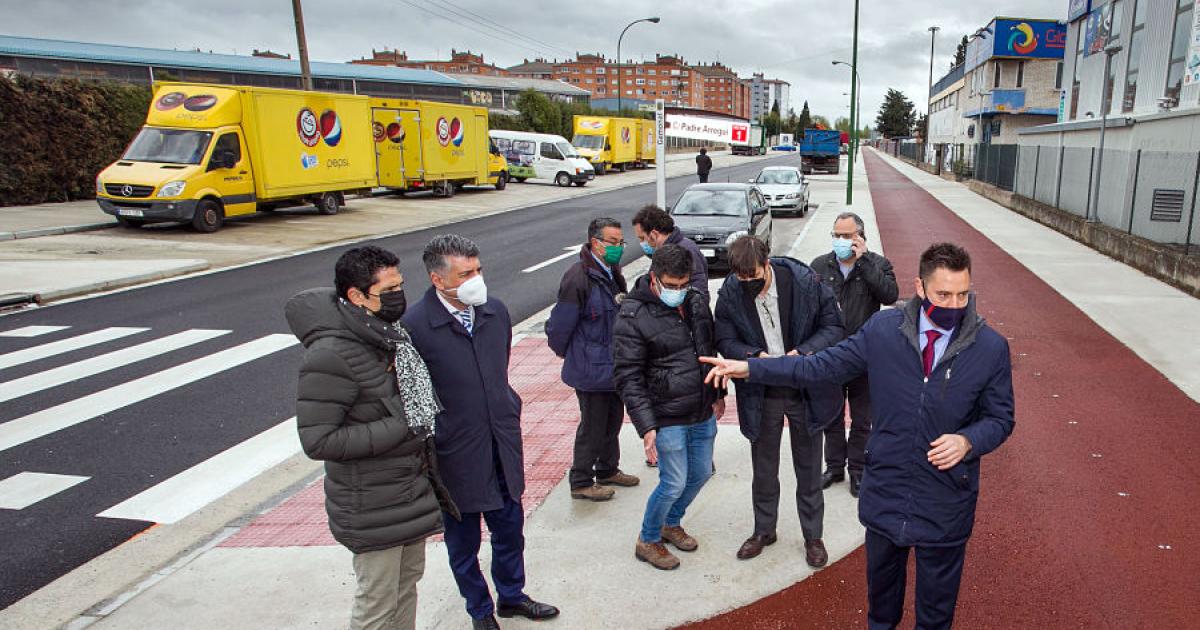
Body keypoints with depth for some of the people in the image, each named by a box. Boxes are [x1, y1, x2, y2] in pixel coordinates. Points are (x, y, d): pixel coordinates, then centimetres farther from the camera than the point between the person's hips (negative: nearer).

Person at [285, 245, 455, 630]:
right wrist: (400, 429, -27)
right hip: (373, 507, -8)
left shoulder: (389, 334, 3)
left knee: (407, 583, 23)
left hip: (412, 488, 8)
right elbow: (317, 441, -27)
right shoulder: (330, 356, -25)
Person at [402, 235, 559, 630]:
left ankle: (511, 596, 46)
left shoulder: (496, 310, -2)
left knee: (509, 528, 21)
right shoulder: (414, 326, -21)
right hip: (455, 456, -5)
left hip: (503, 446, 5)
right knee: (463, 541, 16)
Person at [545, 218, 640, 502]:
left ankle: (608, 470, 39)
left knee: (613, 420, 21)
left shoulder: (612, 274, 7)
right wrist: (568, 355, -3)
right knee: (592, 425, 4)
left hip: (613, 366, 9)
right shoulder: (578, 278, -23)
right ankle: (581, 483, 20)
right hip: (591, 369, -9)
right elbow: (559, 326, -19)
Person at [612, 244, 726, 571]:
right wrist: (646, 426, -22)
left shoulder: (696, 302, 2)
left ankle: (672, 523, 43)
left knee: (701, 473, 17)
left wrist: (718, 394, 20)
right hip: (667, 418, -7)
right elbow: (628, 377, -18)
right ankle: (648, 541, 24)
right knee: (674, 483, -1)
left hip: (703, 414, 7)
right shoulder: (633, 316, -18)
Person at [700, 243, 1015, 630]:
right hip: (885, 491, 2)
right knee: (881, 581, 25)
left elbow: (1000, 419, -2)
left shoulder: (991, 347, -12)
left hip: (945, 505, -1)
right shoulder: (883, 329, -9)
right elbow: (823, 366, -3)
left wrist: (967, 441, -25)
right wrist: (749, 368, -8)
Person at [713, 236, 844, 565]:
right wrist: (757, 356, -24)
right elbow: (726, 341, -5)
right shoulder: (730, 293, -13)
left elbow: (833, 326, -9)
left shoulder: (805, 281, -18)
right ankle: (763, 530, 37)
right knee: (764, 466, 17)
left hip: (805, 389, -1)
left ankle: (813, 535, 32)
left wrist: (802, 352, -26)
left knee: (809, 467, 13)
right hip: (761, 393, 2)